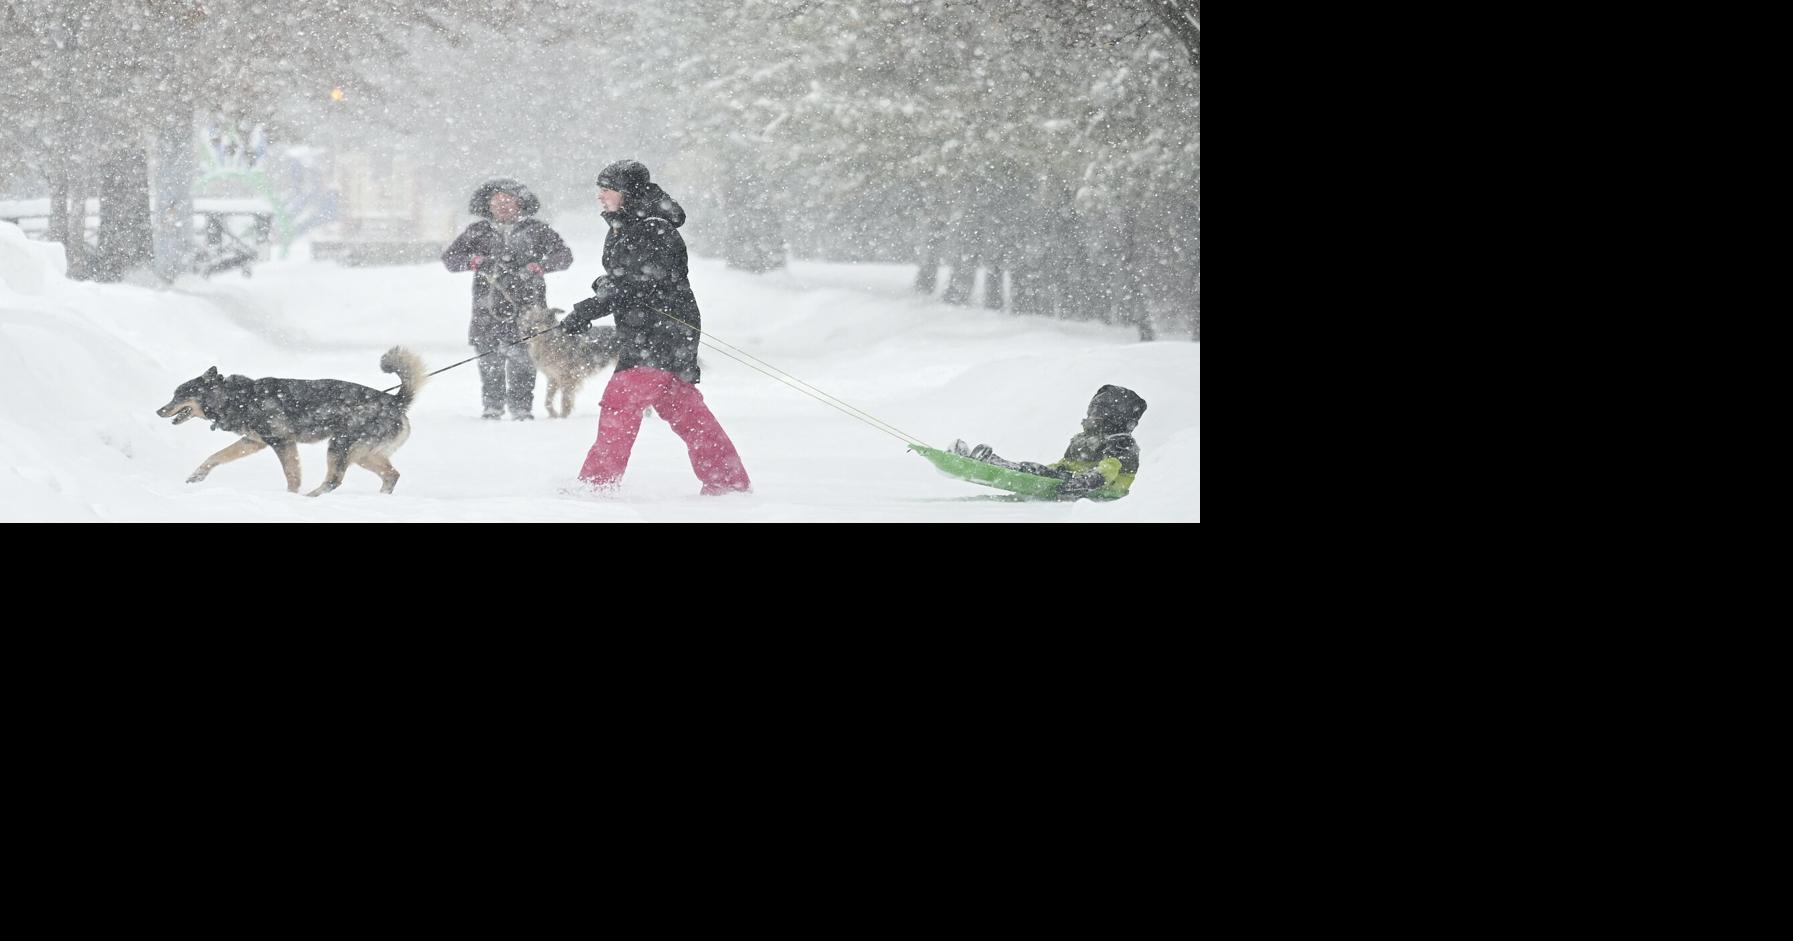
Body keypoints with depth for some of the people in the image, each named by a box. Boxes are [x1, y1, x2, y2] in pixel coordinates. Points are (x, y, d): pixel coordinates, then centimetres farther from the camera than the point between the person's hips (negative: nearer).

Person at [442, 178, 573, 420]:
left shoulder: (535, 230, 8)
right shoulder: (479, 232, 12)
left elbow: (563, 255, 2)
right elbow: (449, 259, 9)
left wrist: (536, 267, -14)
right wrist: (477, 261, -10)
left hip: (525, 308, -1)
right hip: (488, 308, 1)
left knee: (522, 360, -6)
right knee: (490, 360, 0)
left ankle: (522, 407, 5)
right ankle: (492, 407, 13)